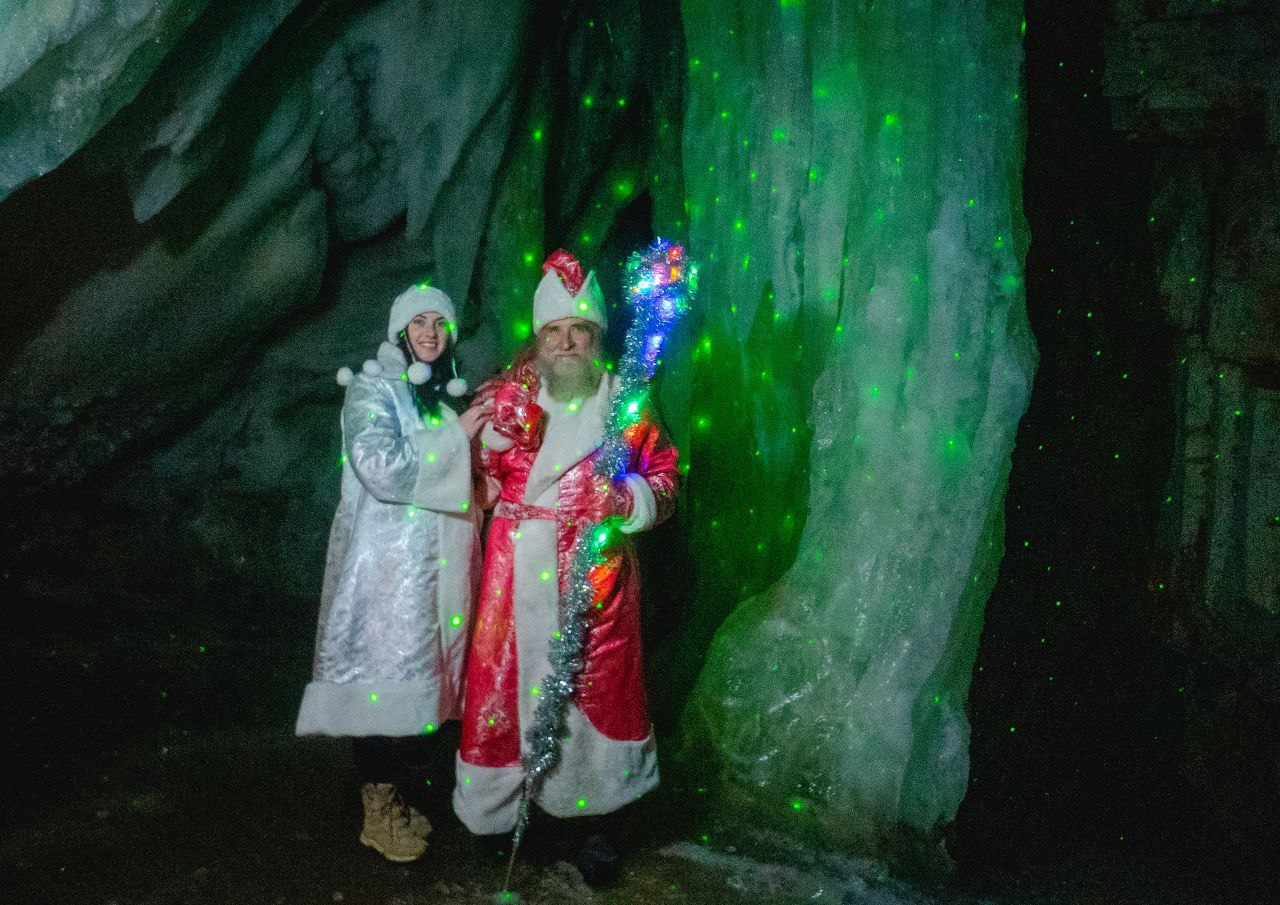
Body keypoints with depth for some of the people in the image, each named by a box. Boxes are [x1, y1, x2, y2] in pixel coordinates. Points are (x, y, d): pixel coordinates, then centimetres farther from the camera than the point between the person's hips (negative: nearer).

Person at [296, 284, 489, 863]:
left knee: (418, 672, 8)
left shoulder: (445, 394, 17)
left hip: (436, 558, 7)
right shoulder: (372, 389, -5)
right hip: (387, 560, -7)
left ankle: (393, 793, 16)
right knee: (382, 674, -6)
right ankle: (380, 808, 1)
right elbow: (382, 468, -21)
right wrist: (456, 436, -15)